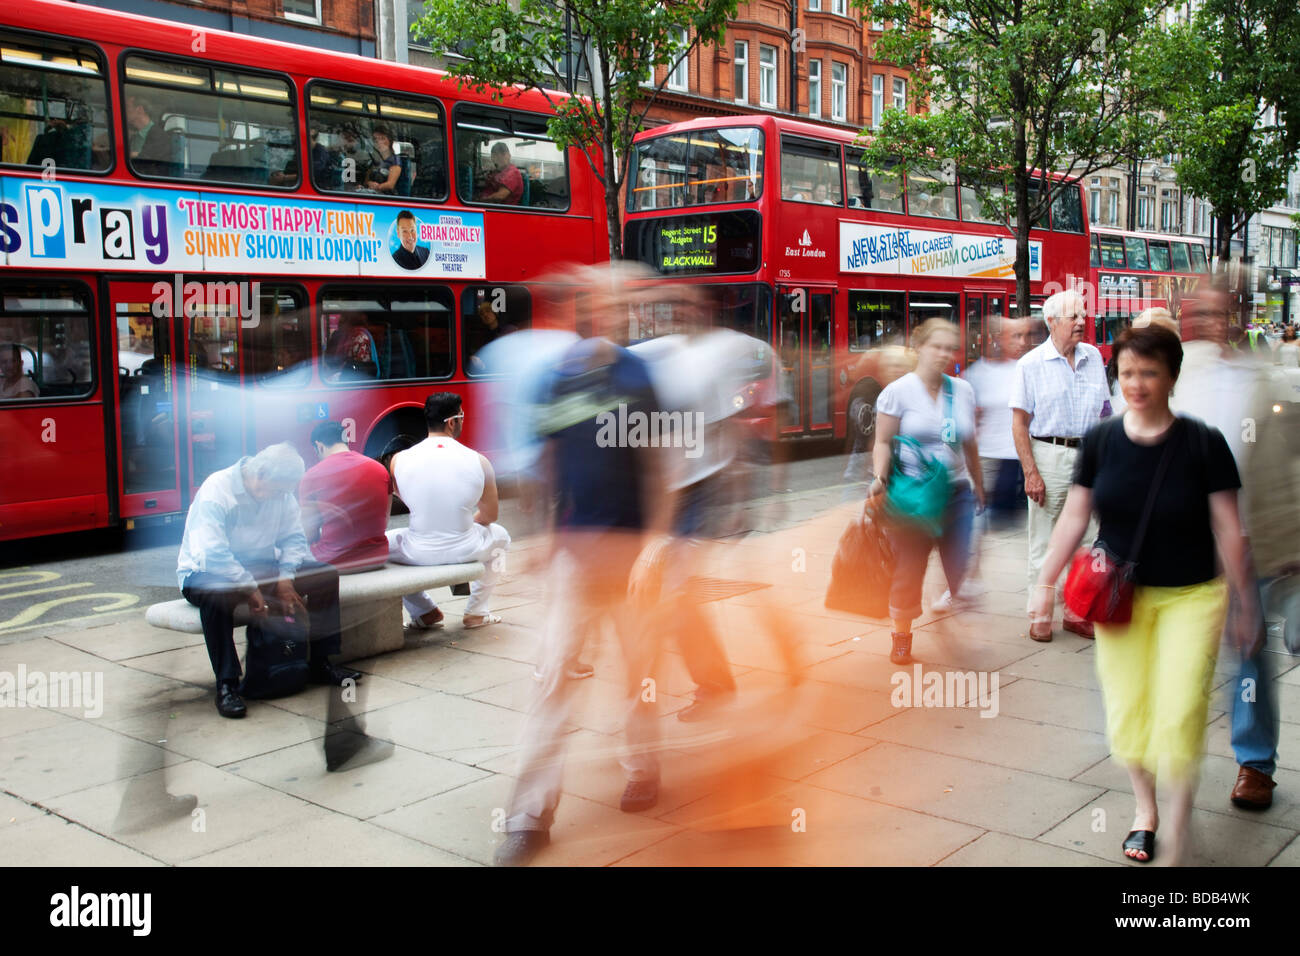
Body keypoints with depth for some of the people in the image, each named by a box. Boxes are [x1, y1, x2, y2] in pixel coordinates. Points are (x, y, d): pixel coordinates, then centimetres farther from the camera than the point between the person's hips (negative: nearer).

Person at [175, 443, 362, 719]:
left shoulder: (281, 492, -1)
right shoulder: (216, 490, -22)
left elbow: (293, 537, 2)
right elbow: (212, 553, -31)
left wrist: (286, 577, -15)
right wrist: (251, 591, -31)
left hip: (261, 567, 6)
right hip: (207, 570, -6)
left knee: (325, 573, -10)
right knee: (216, 591, -43)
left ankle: (321, 664, -1)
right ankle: (226, 685, -32)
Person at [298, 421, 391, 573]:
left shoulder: (312, 476, -9)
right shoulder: (380, 469, 1)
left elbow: (309, 536, -5)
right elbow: (384, 523, 8)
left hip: (334, 563, -4)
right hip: (378, 558, 4)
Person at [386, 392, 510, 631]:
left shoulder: (399, 460, -9)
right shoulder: (479, 462, -9)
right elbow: (489, 516, 4)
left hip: (419, 554, 0)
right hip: (465, 552, 0)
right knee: (500, 536, 34)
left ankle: (424, 612, 27)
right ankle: (476, 612, 32)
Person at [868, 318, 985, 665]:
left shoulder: (963, 390, 8)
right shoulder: (898, 391, -4)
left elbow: (970, 444, 17)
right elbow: (883, 442, -3)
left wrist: (979, 485, 20)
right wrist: (880, 478, -19)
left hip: (957, 491, 3)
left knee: (961, 566, -2)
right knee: (909, 567, 5)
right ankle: (902, 636, 22)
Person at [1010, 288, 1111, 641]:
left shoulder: (1093, 357, 10)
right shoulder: (1031, 363, -3)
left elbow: (1104, 412, 15)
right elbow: (1019, 422, -6)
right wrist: (1030, 473, -13)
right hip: (1049, 454, -4)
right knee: (1044, 540, 1)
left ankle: (1075, 611, 20)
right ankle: (1040, 615, 10)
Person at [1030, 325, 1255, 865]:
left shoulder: (1204, 443, -10)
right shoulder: (1100, 440, -3)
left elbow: (1228, 531, -5)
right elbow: (1073, 518, 4)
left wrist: (1245, 606, 0)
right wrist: (1045, 584, 3)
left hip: (1190, 598, -2)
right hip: (1120, 596, 2)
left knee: (1179, 716, -7)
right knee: (1126, 713, 8)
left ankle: (1178, 830, 15)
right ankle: (1144, 808, 35)